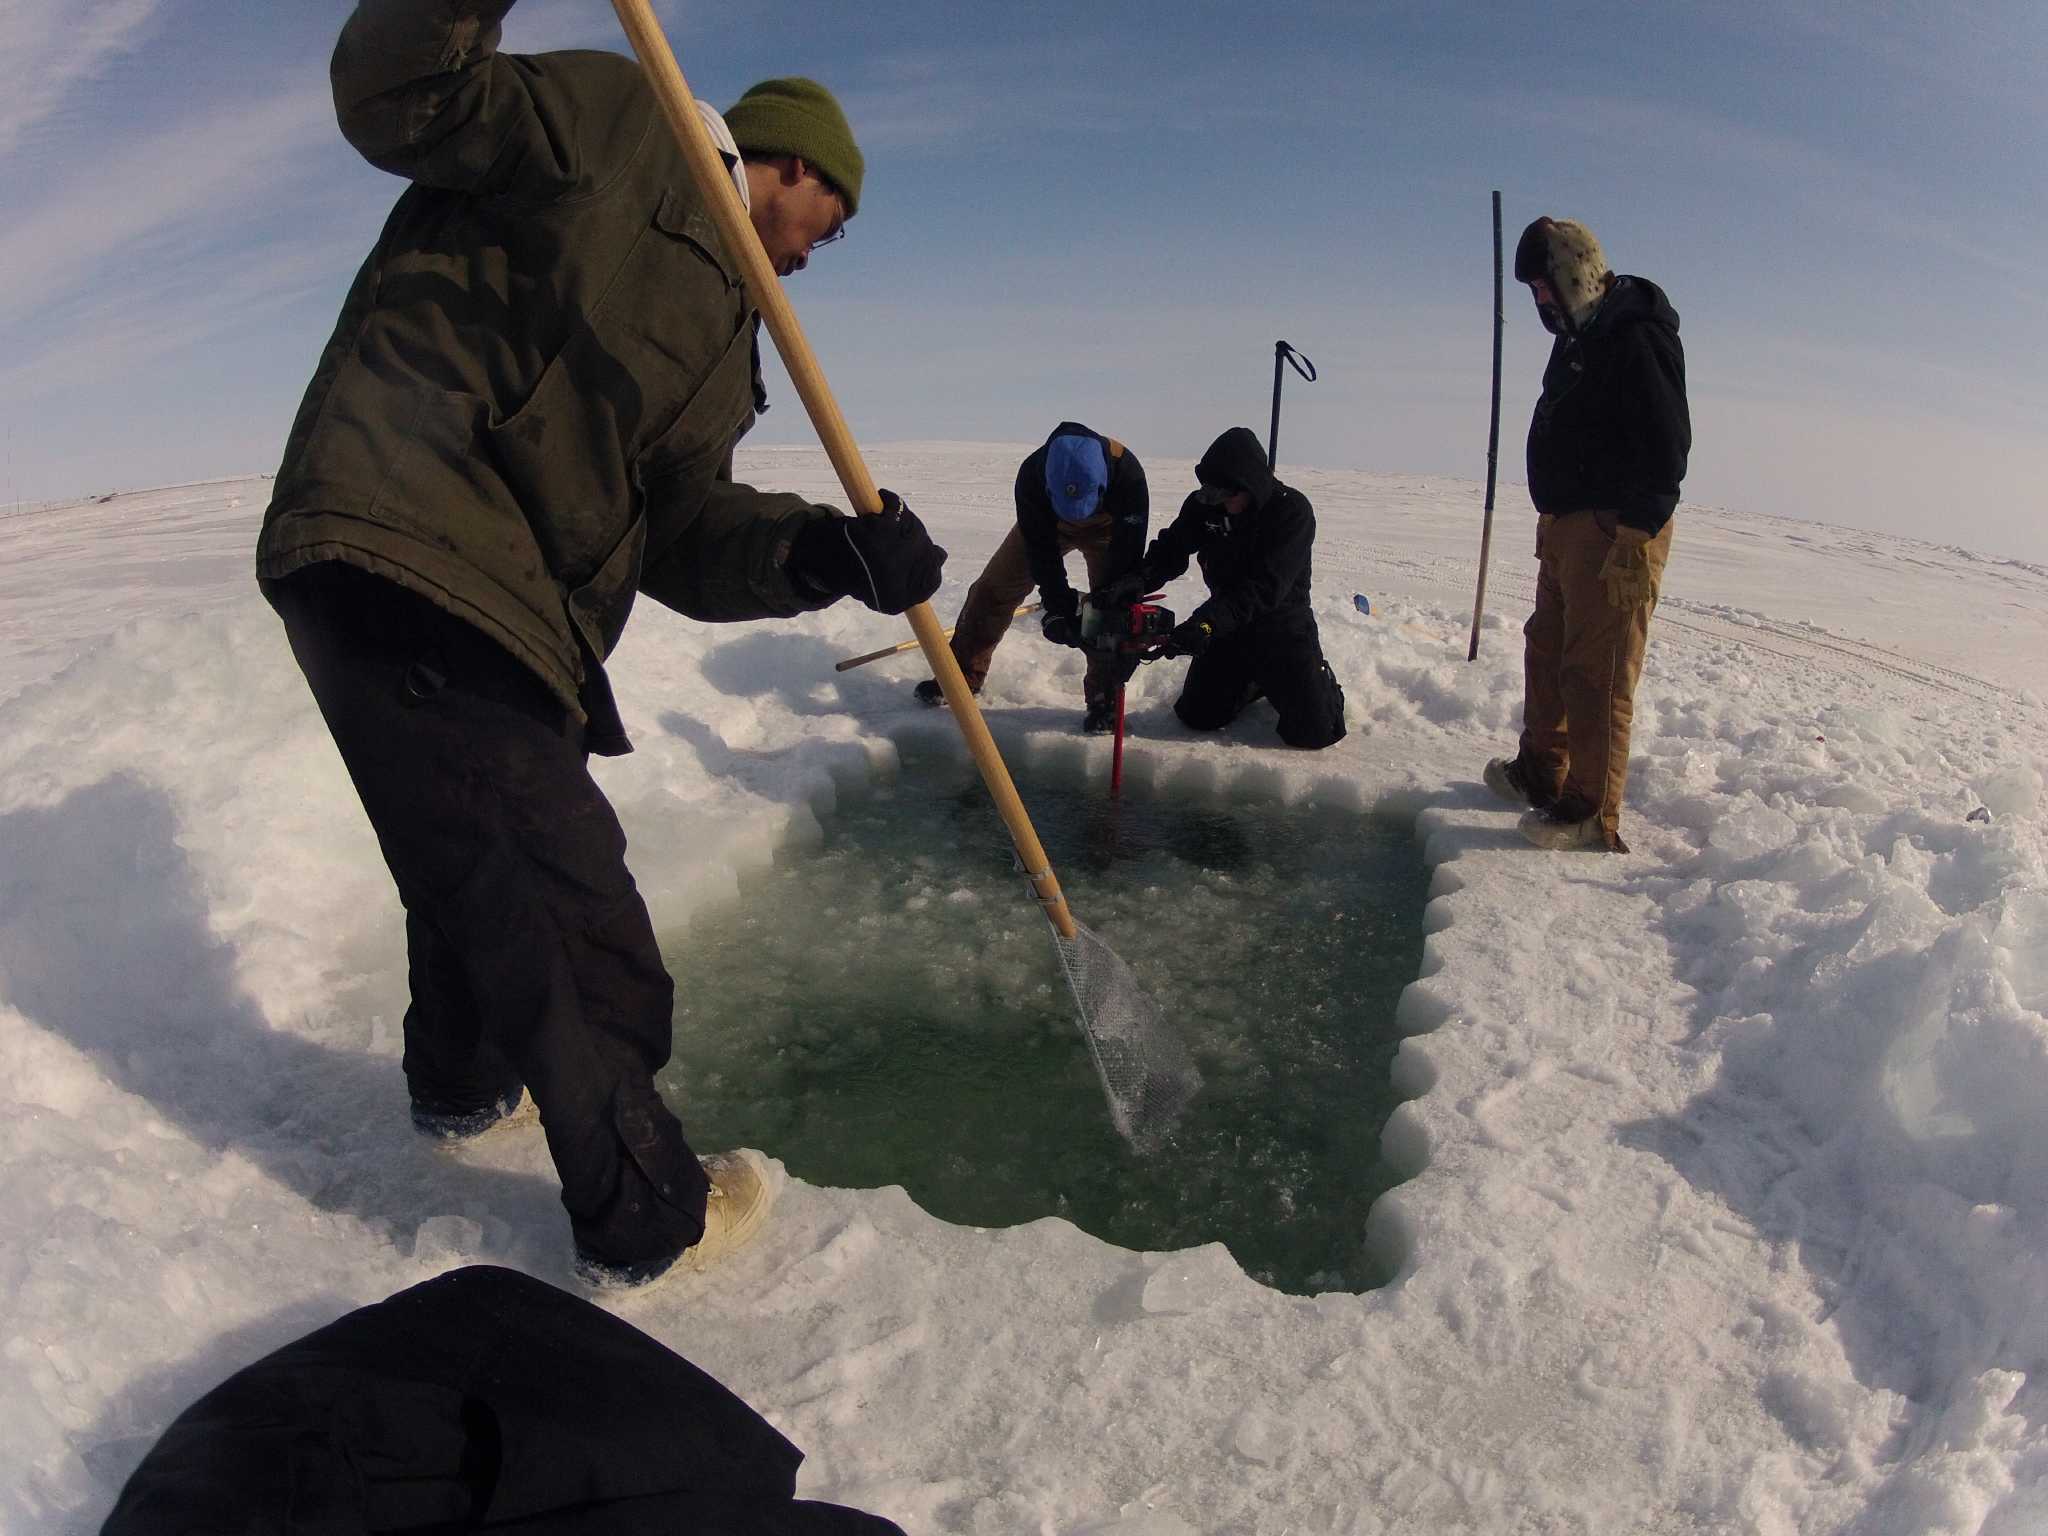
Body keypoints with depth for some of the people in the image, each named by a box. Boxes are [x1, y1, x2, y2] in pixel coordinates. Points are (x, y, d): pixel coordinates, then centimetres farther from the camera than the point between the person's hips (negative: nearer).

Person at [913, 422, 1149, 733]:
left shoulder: (1128, 473, -41)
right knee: (991, 590, -2)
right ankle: (962, 676, 12)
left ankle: (1103, 699, -4)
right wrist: (1059, 606, -34)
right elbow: (1040, 548, -29)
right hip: (1046, 525, 2)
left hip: (1107, 529, -1)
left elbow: (1128, 552, -33)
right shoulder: (1033, 473, -38)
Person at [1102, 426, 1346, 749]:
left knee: (1313, 731, -12)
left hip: (1283, 628, -4)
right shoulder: (1205, 503, -9)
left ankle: (1322, 681, 23)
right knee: (1197, 716, 3)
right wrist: (1138, 579, -31)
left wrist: (1207, 622, -45)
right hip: (1229, 625, 5)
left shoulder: (1293, 510, -24)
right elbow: (1170, 550, -7)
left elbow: (1265, 587, -33)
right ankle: (1255, 682, 30)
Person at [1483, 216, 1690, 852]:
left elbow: (1667, 446, -20)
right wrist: (1554, 519, 16)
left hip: (1614, 533, -11)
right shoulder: (1579, 336, 18)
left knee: (1597, 671, -8)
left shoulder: (1637, 339, -14)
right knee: (1547, 650, 19)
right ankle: (1542, 773, 34)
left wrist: (1632, 535, -23)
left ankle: (1593, 815, -1)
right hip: (1565, 526, 11)